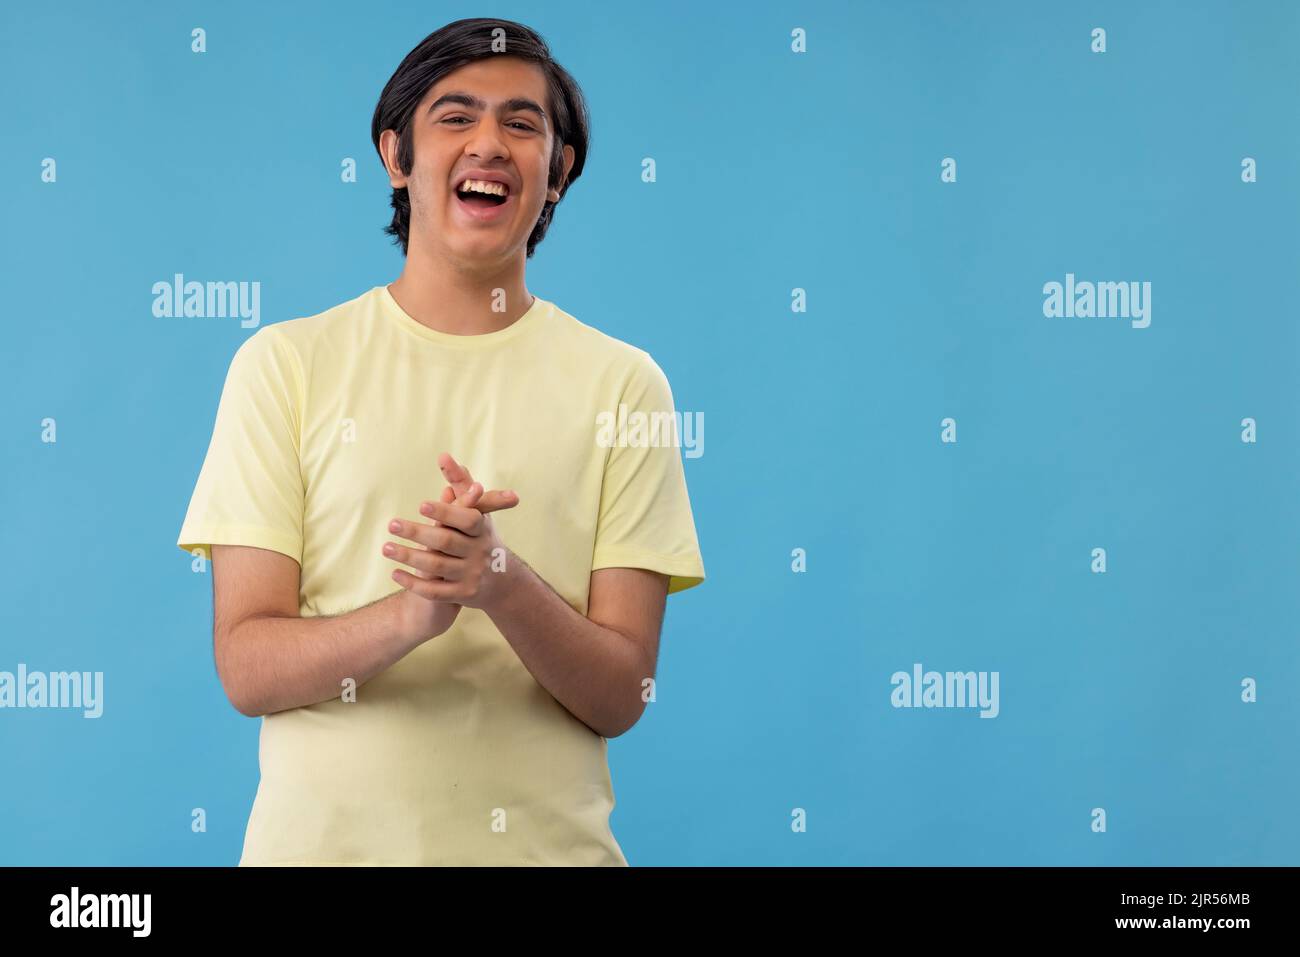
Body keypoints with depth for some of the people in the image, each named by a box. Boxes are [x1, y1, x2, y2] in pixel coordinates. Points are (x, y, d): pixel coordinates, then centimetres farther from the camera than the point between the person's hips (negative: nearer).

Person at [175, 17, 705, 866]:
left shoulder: (623, 383, -2)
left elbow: (622, 696, -5)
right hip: (323, 835, 0)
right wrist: (415, 612, -24)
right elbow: (246, 668, -7)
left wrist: (505, 586, -23)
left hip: (549, 839, 1)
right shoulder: (283, 362, -3)